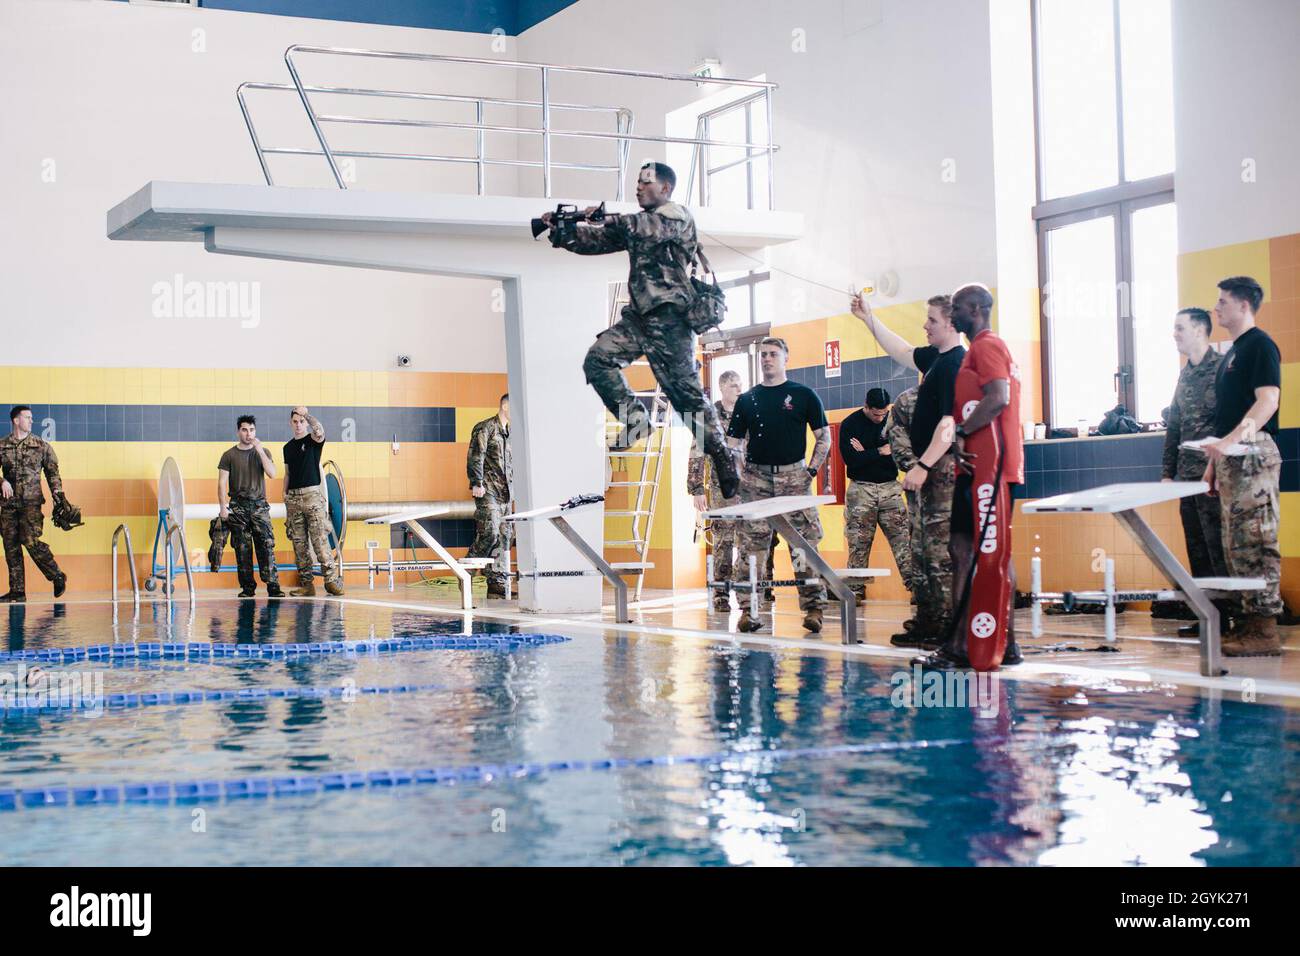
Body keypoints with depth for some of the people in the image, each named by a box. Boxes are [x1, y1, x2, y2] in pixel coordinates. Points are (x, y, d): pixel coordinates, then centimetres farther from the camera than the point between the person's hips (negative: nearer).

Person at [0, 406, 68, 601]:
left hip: (31, 501, -3)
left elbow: (52, 472, 8)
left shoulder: (42, 445, 6)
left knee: (30, 540, -16)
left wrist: (58, 495, -1)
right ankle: (17, 591, 7)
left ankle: (57, 576, 1)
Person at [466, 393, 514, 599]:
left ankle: (498, 583, 5)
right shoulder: (485, 428, -4)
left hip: (504, 492, 8)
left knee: (503, 537, 4)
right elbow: (475, 457, -12)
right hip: (488, 491, -8)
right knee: (489, 532, -17)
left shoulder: (509, 433, 21)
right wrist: (477, 483, -20)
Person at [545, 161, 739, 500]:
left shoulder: (677, 217, -3)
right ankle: (635, 420, 3)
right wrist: (561, 230, -1)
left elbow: (653, 229, -24)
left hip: (669, 316, -8)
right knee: (598, 359, -7)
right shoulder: (638, 222, 21)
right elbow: (597, 241, 14)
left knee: (683, 388, -8)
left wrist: (609, 219, -30)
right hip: (640, 313, 8)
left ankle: (722, 456, -1)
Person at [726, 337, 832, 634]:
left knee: (804, 543, -6)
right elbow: (733, 442, 13)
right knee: (750, 547, -1)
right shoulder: (747, 400, 12)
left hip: (793, 476, -2)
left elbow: (824, 437, 7)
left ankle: (813, 608, -3)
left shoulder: (803, 395, 6)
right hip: (755, 478, 2)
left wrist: (812, 469, -3)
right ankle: (747, 609, 3)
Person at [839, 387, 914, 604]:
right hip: (861, 489, -1)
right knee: (858, 542, 1)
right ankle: (857, 590, 9)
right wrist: (881, 452, -13)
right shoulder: (849, 425, -4)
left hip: (890, 488, 1)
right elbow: (851, 460, -13)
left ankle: (914, 584, -3)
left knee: (903, 538, -4)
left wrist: (866, 455, -11)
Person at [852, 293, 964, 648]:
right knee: (930, 549, 11)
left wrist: (923, 466, -26)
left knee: (940, 551, -9)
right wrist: (869, 319, 32)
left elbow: (950, 423, -23)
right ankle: (929, 624, 16)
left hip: (944, 468, -10)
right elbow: (901, 352, 33)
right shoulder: (936, 358, 14)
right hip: (934, 469, 10)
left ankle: (941, 630, -7)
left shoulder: (955, 364, -16)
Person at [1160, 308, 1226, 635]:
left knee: (1216, 547, -6)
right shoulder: (1185, 374, 17)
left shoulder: (1222, 367, -7)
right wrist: (1168, 471, 17)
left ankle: (1222, 614, -1)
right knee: (1197, 547, 9)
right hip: (1188, 475, 8)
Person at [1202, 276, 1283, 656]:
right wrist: (1213, 462, 21)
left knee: (1257, 544, -11)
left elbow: (1268, 400, -18)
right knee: (1235, 547, 8)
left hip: (1253, 454, -10)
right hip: (1230, 459, 10)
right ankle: (1245, 623, 11)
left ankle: (1264, 629, -10)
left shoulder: (1260, 345, -7)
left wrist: (1232, 439, -30)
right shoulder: (1232, 353, 22)